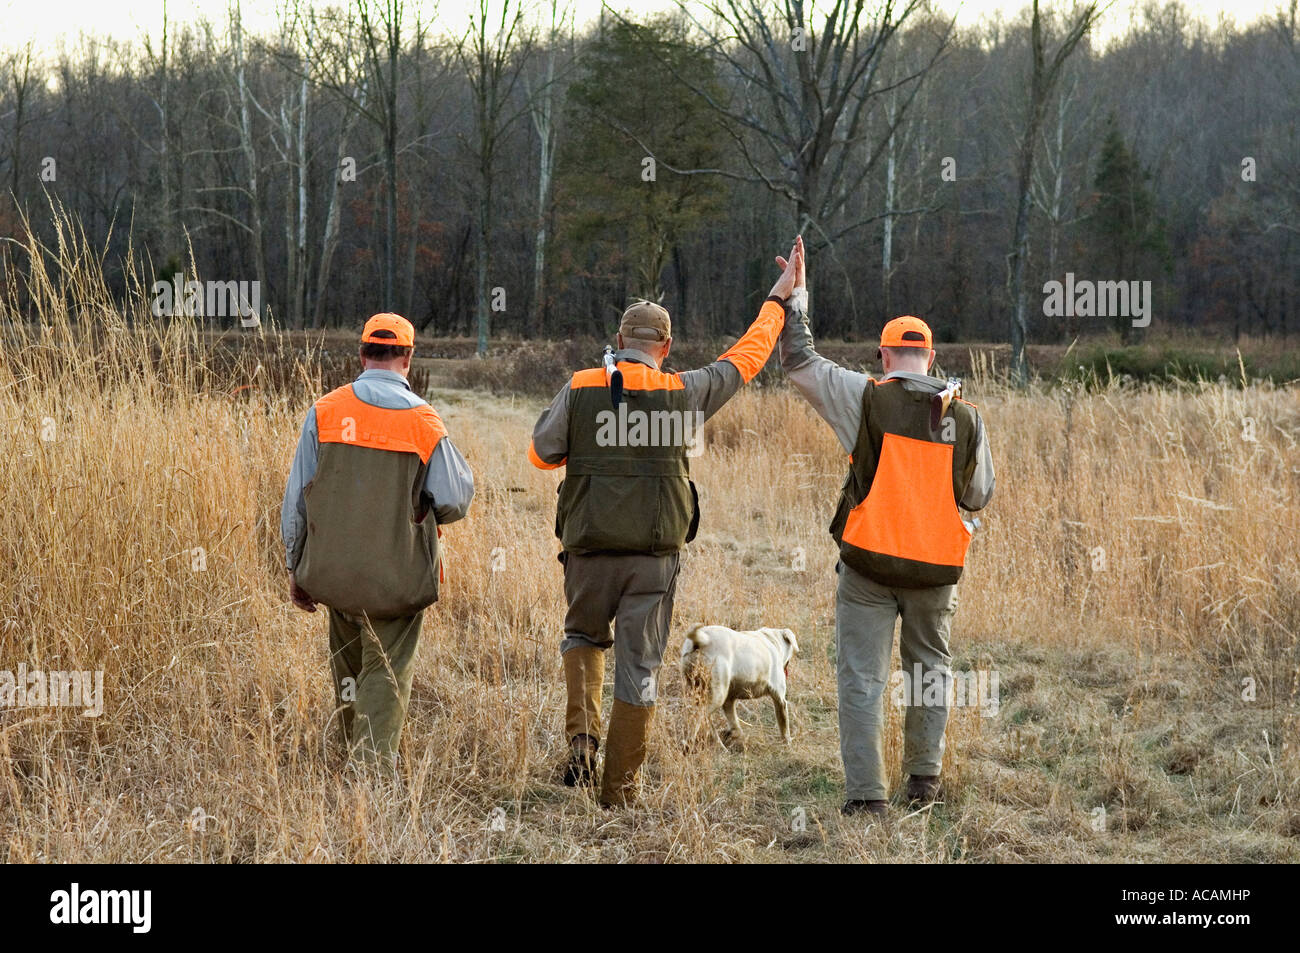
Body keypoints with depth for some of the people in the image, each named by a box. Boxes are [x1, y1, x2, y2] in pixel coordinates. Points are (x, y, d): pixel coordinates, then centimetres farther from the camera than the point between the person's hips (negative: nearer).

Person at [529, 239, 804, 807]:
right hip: (655, 552, -1)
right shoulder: (683, 393, -3)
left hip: (590, 549, 1)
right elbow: (745, 358, 10)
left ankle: (581, 736, 4)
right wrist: (778, 299, 22)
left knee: (584, 637, 26)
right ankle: (619, 791, 10)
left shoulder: (580, 389, -2)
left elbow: (541, 453, 5)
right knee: (638, 668, 7)